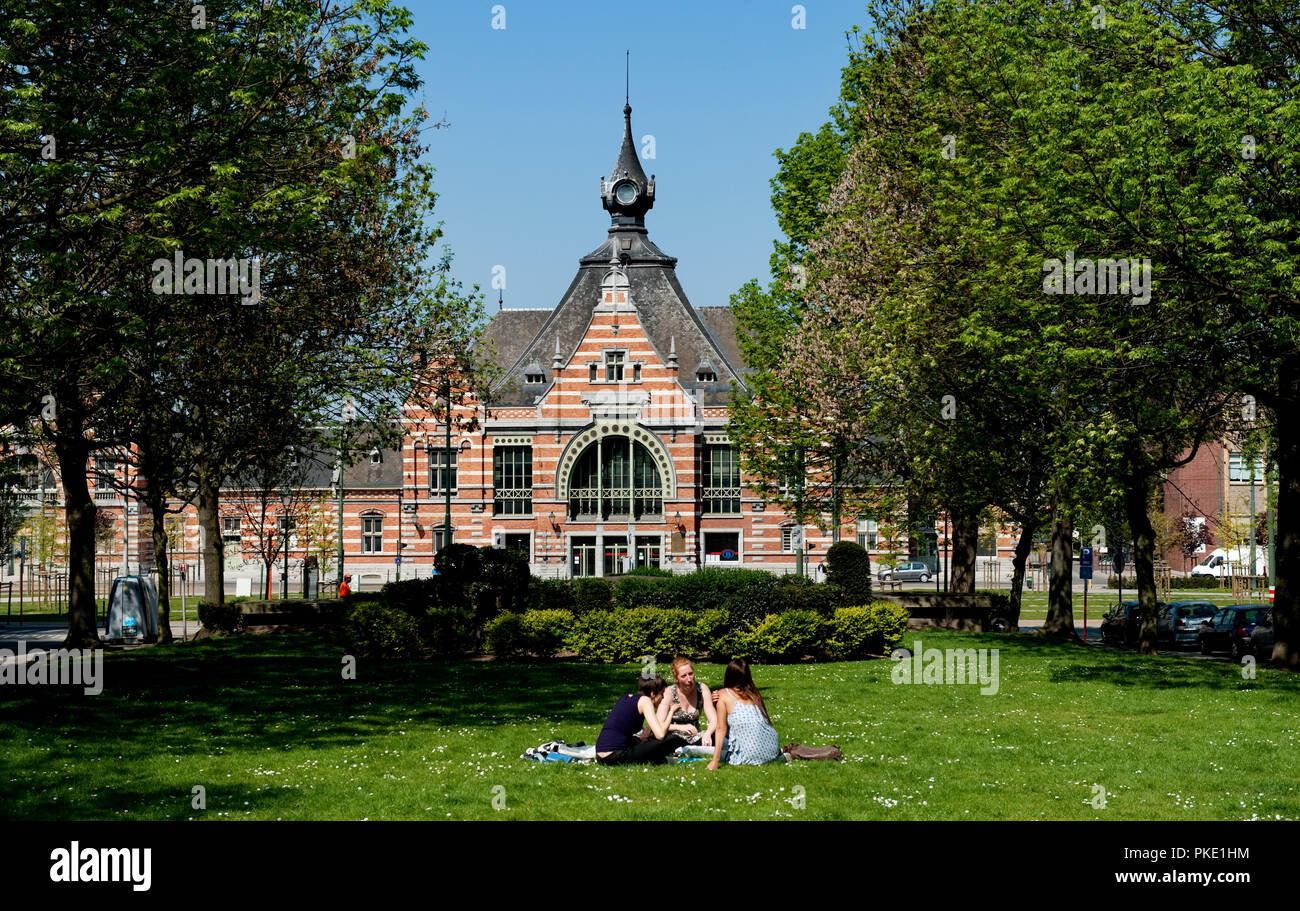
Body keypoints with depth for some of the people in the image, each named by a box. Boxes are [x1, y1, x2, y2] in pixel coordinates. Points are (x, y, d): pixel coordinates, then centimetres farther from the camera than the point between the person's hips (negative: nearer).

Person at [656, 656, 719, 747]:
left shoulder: (702, 689, -5)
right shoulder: (669, 693, -12)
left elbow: (714, 720, -11)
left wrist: (707, 733, -34)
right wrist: (681, 727, -37)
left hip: (695, 738, 2)